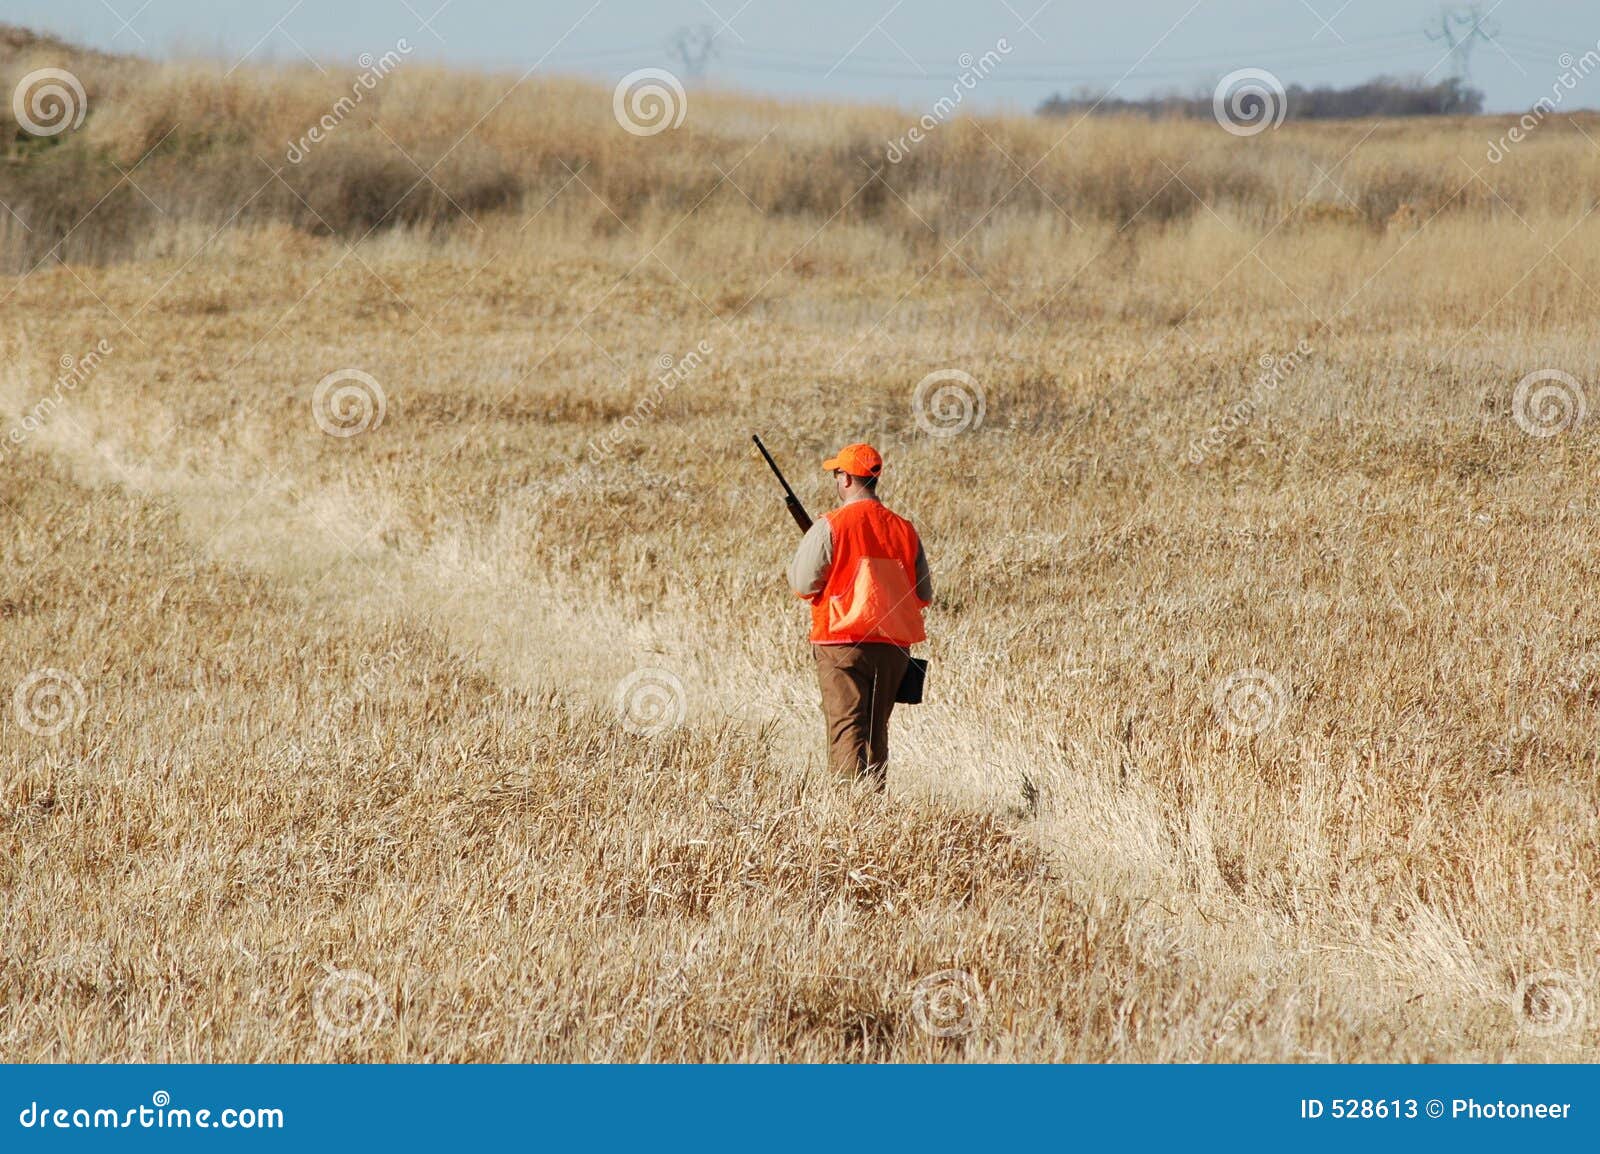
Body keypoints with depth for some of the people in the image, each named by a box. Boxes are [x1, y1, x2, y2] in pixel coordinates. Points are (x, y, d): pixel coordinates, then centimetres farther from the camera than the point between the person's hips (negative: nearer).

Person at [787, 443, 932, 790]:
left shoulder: (830, 526, -9)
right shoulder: (904, 529, 6)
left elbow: (802, 585, -7)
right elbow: (924, 596, 10)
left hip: (843, 642, -5)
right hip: (894, 647, 5)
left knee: (847, 727, -7)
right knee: (876, 729, 16)